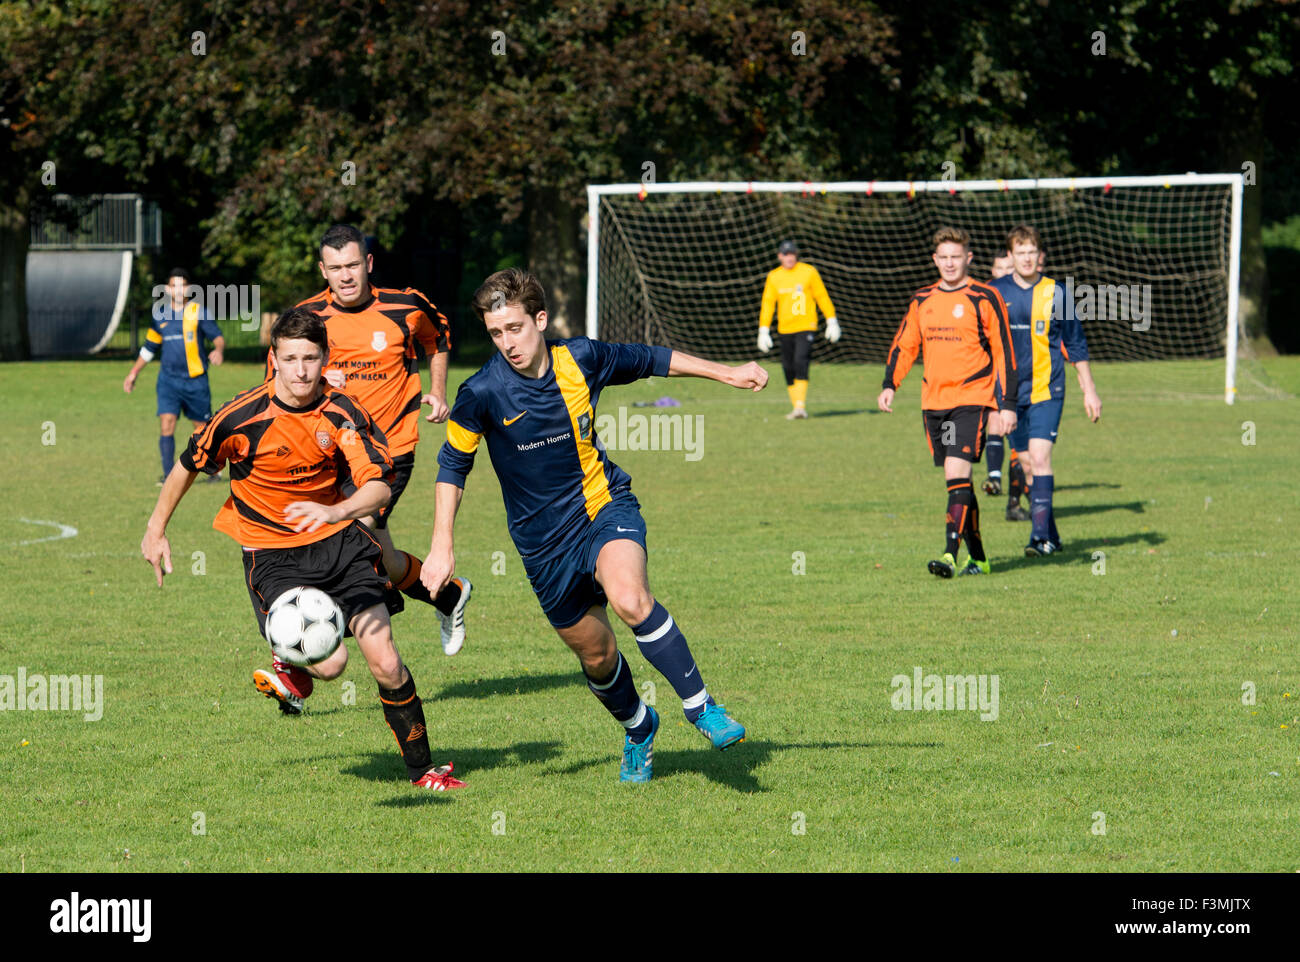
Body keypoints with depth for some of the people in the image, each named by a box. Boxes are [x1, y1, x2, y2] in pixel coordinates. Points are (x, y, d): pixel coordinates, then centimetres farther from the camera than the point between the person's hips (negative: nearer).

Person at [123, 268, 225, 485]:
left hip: (196, 379, -2)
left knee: (203, 427, 7)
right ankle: (168, 475, -11)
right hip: (169, 378, 2)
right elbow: (149, 347, 19)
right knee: (166, 424, -14)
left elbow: (217, 337, -5)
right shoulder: (160, 314, 7)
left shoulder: (198, 311, -2)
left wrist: (218, 350, -28)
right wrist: (134, 372, 19)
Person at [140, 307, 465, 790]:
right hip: (272, 555, -2)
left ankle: (422, 768, 10)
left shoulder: (341, 412, -11)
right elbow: (188, 466, 1)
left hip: (337, 541, 2)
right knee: (329, 664, -21)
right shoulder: (243, 416, -16)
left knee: (386, 664, -8)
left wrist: (335, 511, -39)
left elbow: (379, 484, -19)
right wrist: (156, 529, 10)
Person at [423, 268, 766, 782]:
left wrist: (727, 372, 15)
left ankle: (699, 706, -15)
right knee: (594, 652, 9)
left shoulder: (580, 359, -10)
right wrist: (442, 546, -6)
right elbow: (453, 464, -1)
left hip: (606, 507, 0)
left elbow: (648, 359, 10)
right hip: (544, 541, 0)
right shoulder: (482, 393, -16)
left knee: (629, 599, -30)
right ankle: (638, 729, 40)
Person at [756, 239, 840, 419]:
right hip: (785, 329, 4)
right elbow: (767, 304, 6)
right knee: (788, 369, 3)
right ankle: (795, 407, 14)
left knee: (800, 362, -20)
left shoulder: (809, 272, -1)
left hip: (806, 327, -4)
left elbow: (822, 297, 4)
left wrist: (831, 322, 2)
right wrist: (763, 331, 0)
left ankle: (801, 406, -23)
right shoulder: (774, 277, 6)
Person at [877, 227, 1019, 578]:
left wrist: (1007, 405, -6)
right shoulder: (922, 300, 12)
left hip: (972, 400, -5)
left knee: (957, 474, -18)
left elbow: (1003, 353, -2)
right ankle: (977, 558, 17)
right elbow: (904, 345, 17)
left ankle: (950, 554, -23)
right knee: (956, 480, 8)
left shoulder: (985, 298, -3)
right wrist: (889, 384, 1)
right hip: (933, 402, 5)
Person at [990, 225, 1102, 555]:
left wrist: (1089, 390, 9)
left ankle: (1041, 535, -18)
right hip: (1010, 391, 3)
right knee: (1026, 462, 6)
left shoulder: (1055, 293, 0)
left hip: (1046, 389, -3)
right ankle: (1051, 536, 18)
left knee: (1039, 456, -16)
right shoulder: (995, 293, 4)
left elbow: (1076, 344, 8)